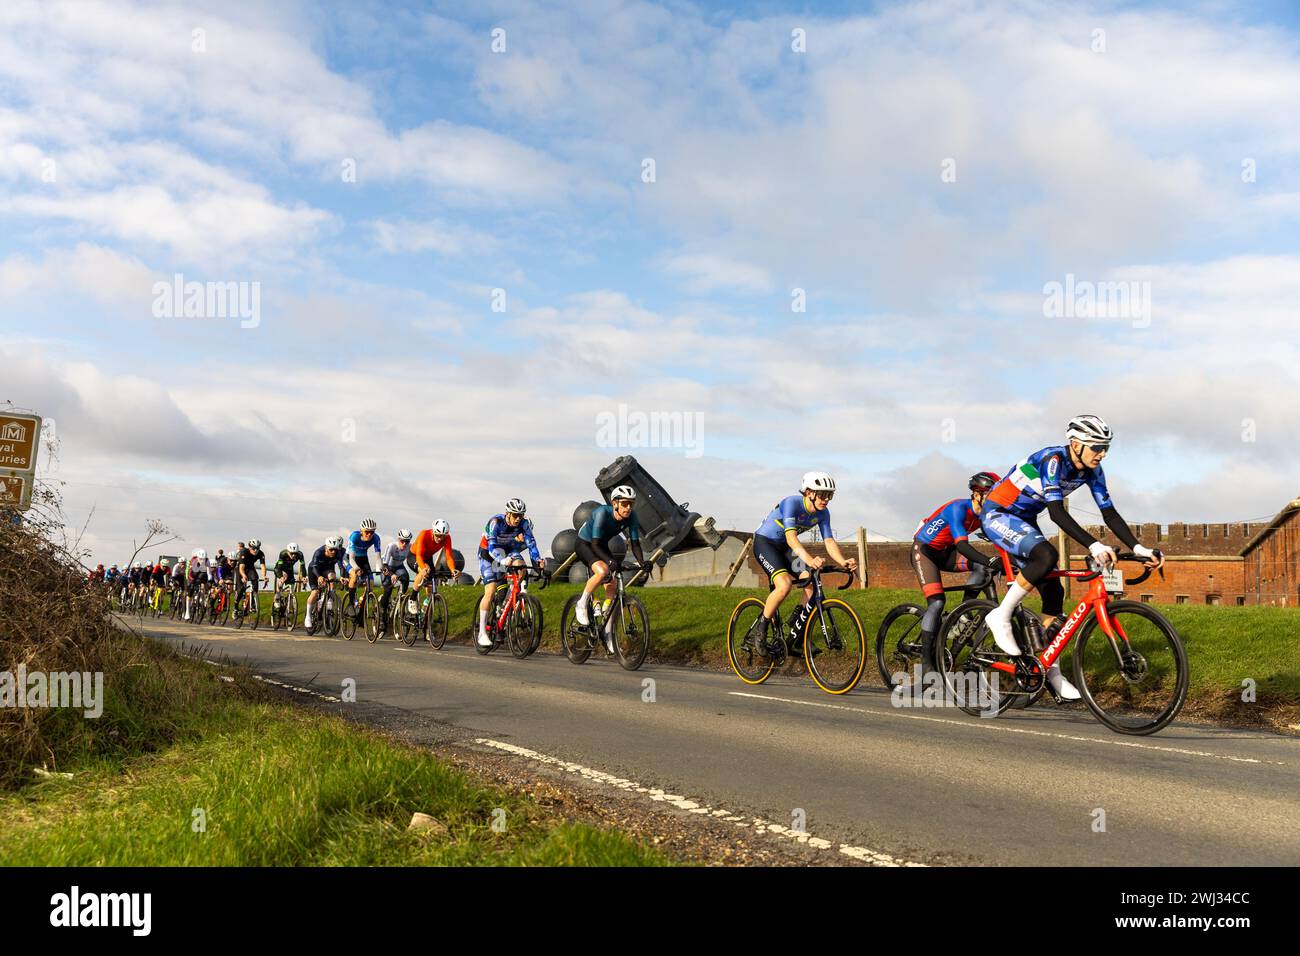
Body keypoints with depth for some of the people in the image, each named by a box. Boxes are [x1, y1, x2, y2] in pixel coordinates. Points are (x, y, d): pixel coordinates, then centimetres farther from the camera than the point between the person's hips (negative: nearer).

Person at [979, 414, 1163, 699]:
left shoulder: (1091, 470, -5)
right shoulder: (1053, 460, -28)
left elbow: (1110, 514, -2)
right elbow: (1056, 512, -37)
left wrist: (1138, 548, -14)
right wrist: (1094, 546, -46)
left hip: (1024, 520, 8)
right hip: (997, 515, -8)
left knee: (1053, 591, 0)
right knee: (1046, 556, -34)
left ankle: (1052, 671, 8)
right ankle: (1001, 616, -17)